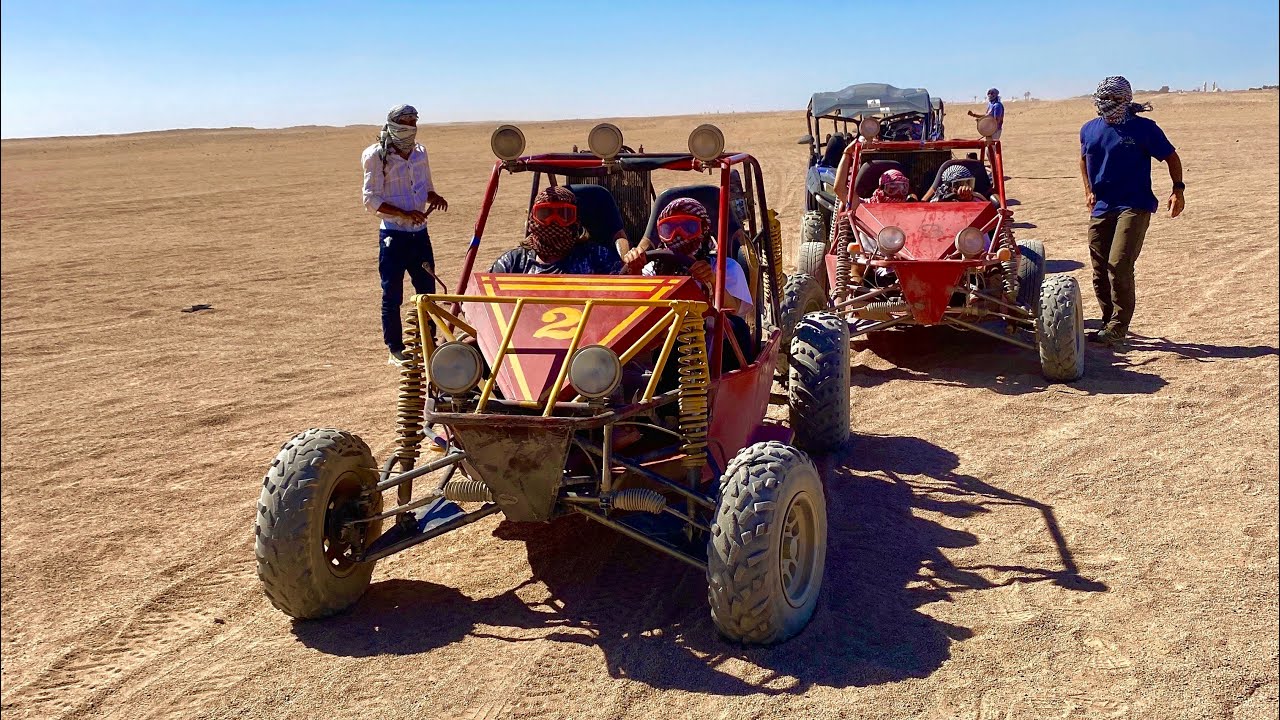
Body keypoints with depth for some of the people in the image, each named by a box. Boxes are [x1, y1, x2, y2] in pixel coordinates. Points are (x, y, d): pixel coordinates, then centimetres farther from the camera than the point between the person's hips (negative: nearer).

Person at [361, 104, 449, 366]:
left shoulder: (420, 152, 10)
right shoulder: (378, 156, -8)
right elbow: (371, 200, -12)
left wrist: (435, 197, -2)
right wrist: (405, 213, -22)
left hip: (420, 232, 6)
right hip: (393, 235, -6)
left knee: (427, 289, 12)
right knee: (392, 295, 1)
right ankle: (395, 350, 12)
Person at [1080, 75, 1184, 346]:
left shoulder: (1144, 128, -3)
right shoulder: (1090, 129, 10)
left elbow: (1171, 156, 5)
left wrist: (1177, 189, -8)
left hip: (1134, 207, -5)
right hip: (1100, 209, 5)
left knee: (1119, 266, -17)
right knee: (1100, 272, 5)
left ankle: (1118, 327, -6)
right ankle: (1109, 322, 20)